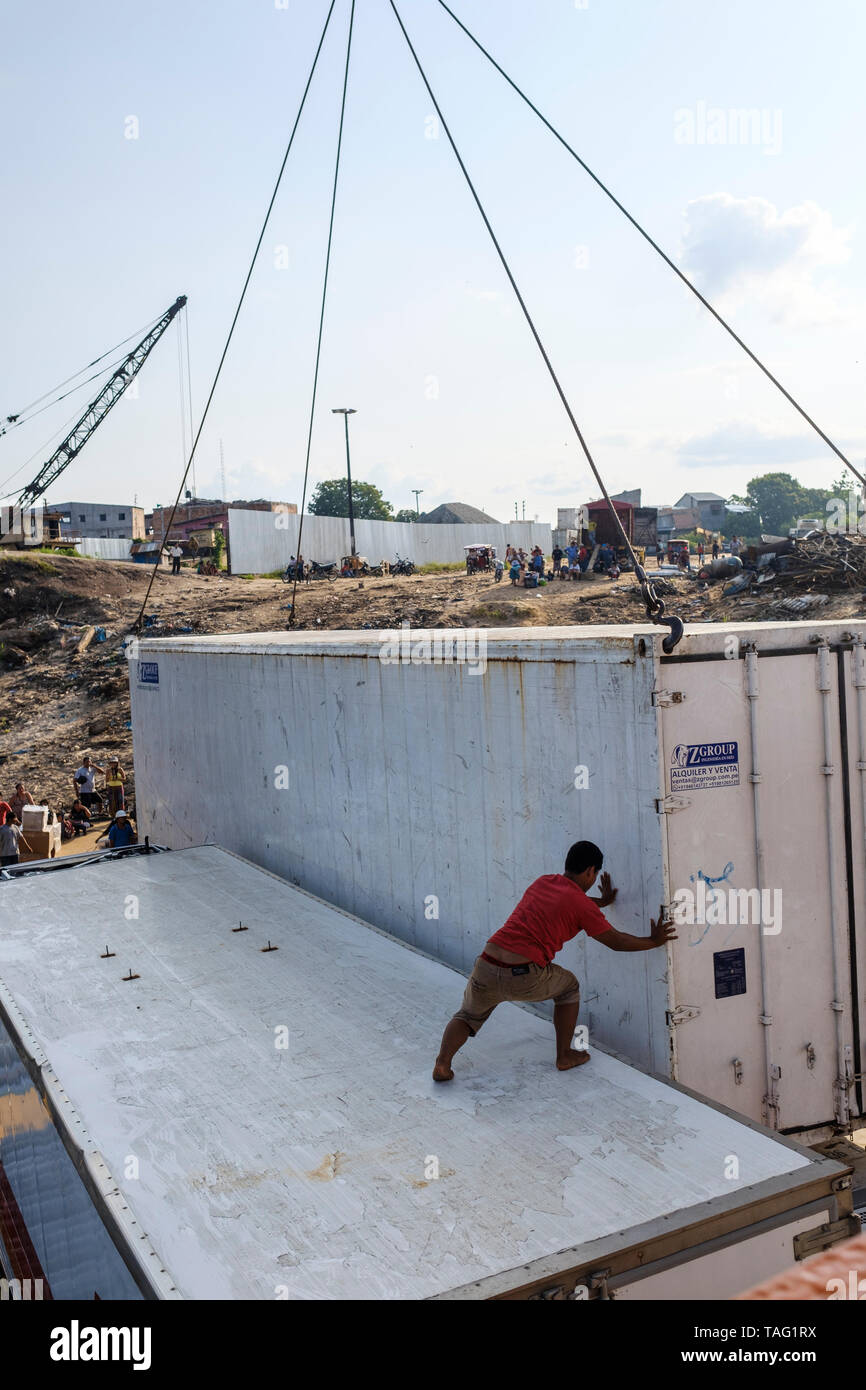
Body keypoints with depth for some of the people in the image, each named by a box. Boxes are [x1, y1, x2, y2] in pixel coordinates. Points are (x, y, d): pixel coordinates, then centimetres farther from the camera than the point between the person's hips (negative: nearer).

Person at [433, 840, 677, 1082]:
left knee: (468, 1016, 27)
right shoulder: (583, 906, 0)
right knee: (569, 986, 25)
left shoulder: (542, 882, 18)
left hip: (485, 968, 5)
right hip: (524, 979, -5)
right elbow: (617, 941, 9)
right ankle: (565, 1056, 30)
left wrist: (601, 902, 52)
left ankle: (443, 1063, 4)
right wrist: (654, 941, 22)